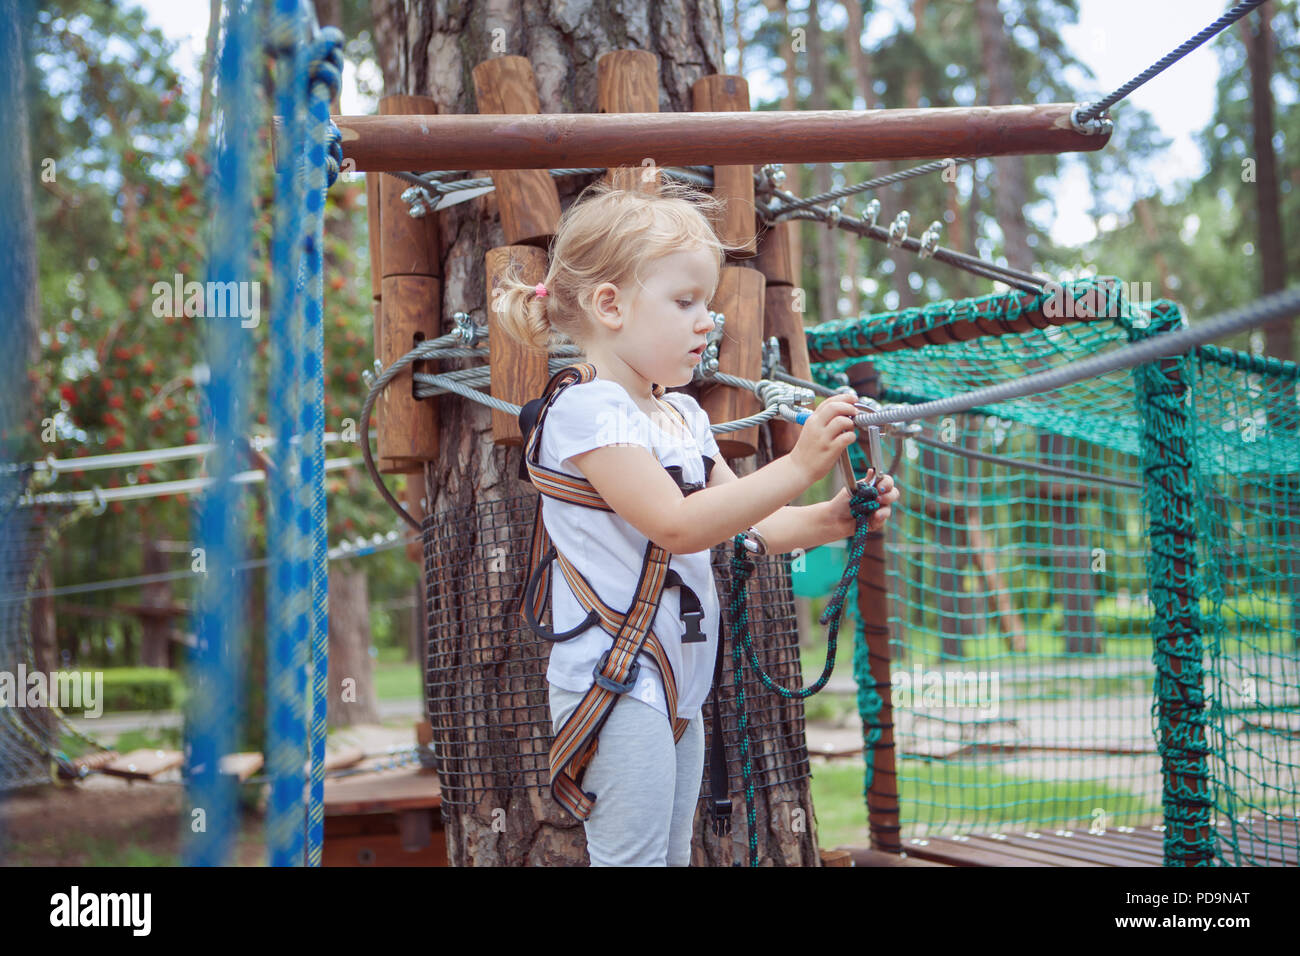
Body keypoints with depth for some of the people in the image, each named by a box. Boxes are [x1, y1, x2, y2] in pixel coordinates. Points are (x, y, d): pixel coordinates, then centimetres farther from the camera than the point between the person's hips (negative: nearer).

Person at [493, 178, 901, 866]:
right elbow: (678, 526, -23)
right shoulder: (587, 411, -14)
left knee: (672, 854, 15)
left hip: (679, 684, 10)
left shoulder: (684, 416, 14)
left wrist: (831, 519, -2)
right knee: (633, 857, -8)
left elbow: (748, 524, 16)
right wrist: (797, 467, -23)